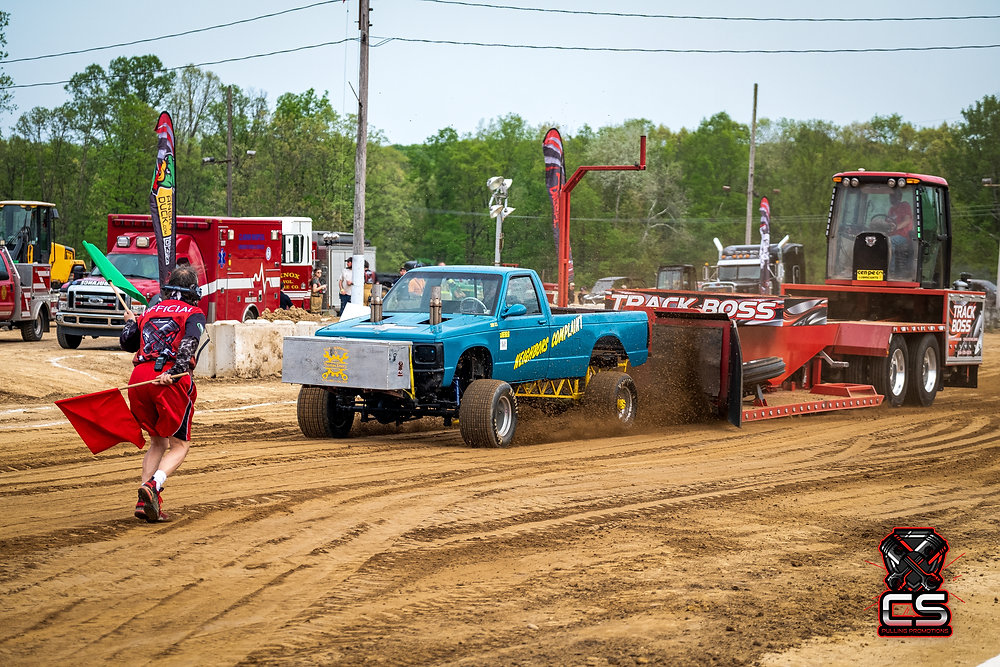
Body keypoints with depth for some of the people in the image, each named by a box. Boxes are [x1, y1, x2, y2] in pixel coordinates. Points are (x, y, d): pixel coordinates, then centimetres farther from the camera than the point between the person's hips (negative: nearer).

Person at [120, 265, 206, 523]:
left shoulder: (150, 311, 24)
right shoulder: (193, 314, 10)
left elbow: (126, 342, 29)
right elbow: (189, 343, -9)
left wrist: (130, 322, 50)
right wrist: (174, 372, -22)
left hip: (139, 377, 5)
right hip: (171, 381, -5)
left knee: (158, 442, 20)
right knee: (179, 445, 6)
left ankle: (146, 502, 4)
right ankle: (152, 486, -22)